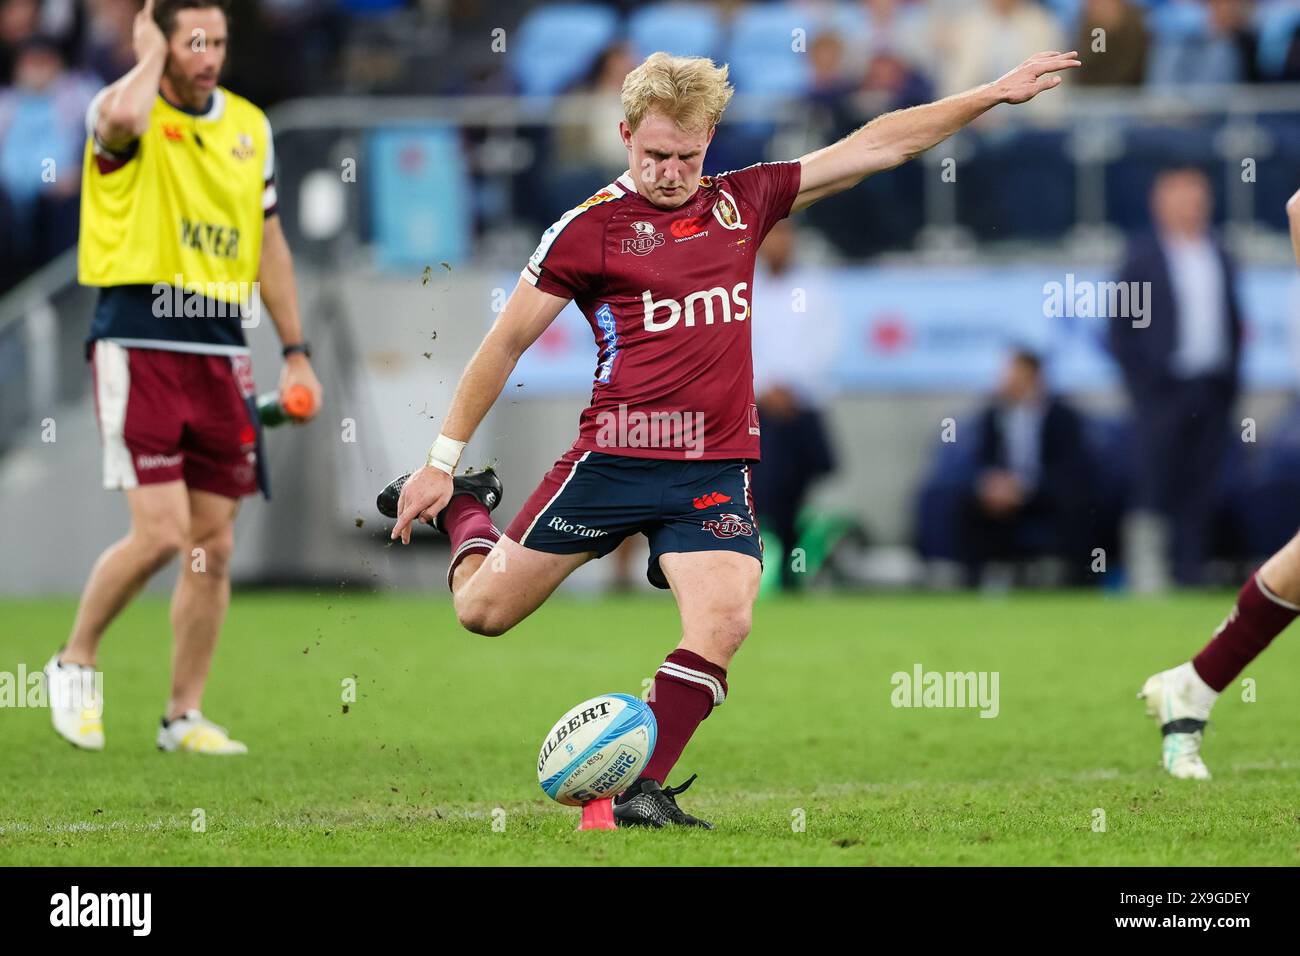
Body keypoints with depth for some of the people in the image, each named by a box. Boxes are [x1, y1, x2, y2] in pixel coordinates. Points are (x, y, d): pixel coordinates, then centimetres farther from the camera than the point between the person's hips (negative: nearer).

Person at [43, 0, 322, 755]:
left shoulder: (249, 126, 11)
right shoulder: (131, 117, -7)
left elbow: (268, 241, 20)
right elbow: (120, 117, -35)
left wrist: (296, 351, 17)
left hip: (220, 353, 6)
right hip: (138, 347, -6)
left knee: (214, 546, 4)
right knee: (161, 532, -14)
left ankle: (186, 715, 14)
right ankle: (75, 664, 9)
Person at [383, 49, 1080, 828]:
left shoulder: (743, 202, 8)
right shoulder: (591, 228, -4)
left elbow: (875, 147, 12)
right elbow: (508, 341, 2)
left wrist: (993, 94, 11)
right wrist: (443, 458, 3)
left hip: (716, 470, 2)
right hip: (615, 460, -2)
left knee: (723, 622, -20)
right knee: (485, 611, 4)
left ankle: (641, 790, -10)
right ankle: (463, 506, 37)